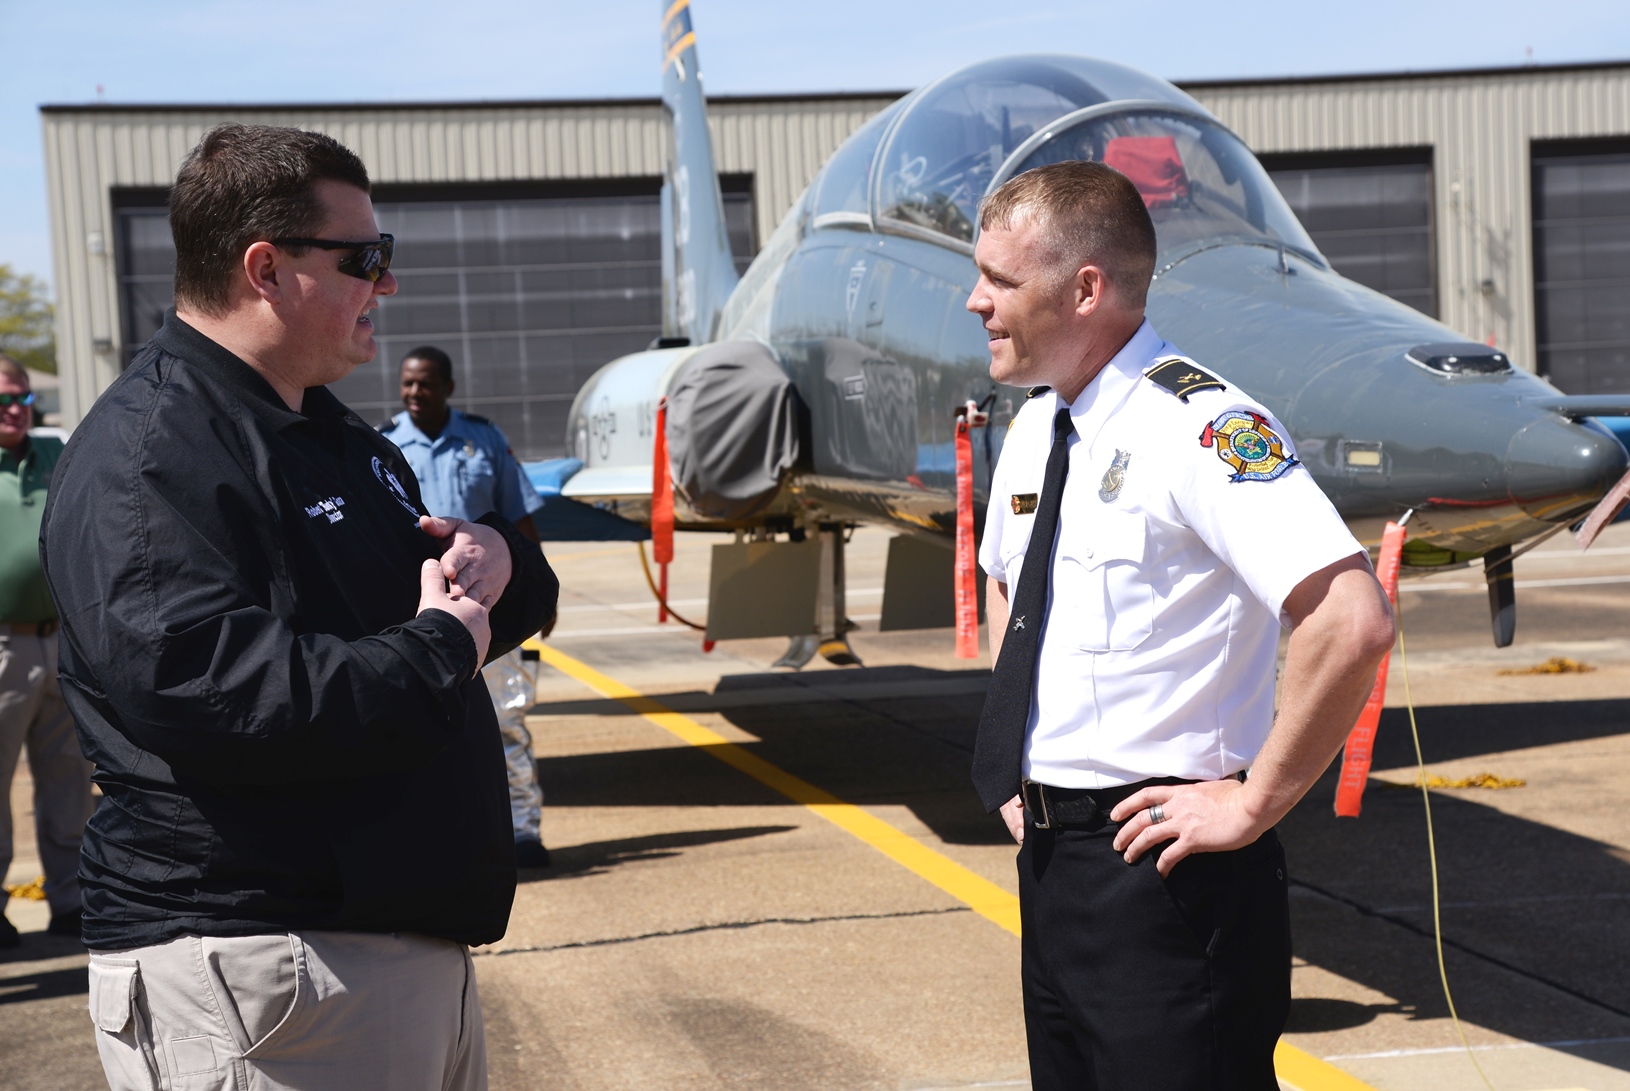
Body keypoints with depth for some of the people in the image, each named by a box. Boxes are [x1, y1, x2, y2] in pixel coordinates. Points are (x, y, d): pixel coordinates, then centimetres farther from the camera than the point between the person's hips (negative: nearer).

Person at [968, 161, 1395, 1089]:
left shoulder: (1199, 427, -18)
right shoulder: (1034, 428, 9)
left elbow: (1355, 622, -29)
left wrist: (1254, 804, -21)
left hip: (1163, 866, -8)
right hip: (1049, 854, 8)